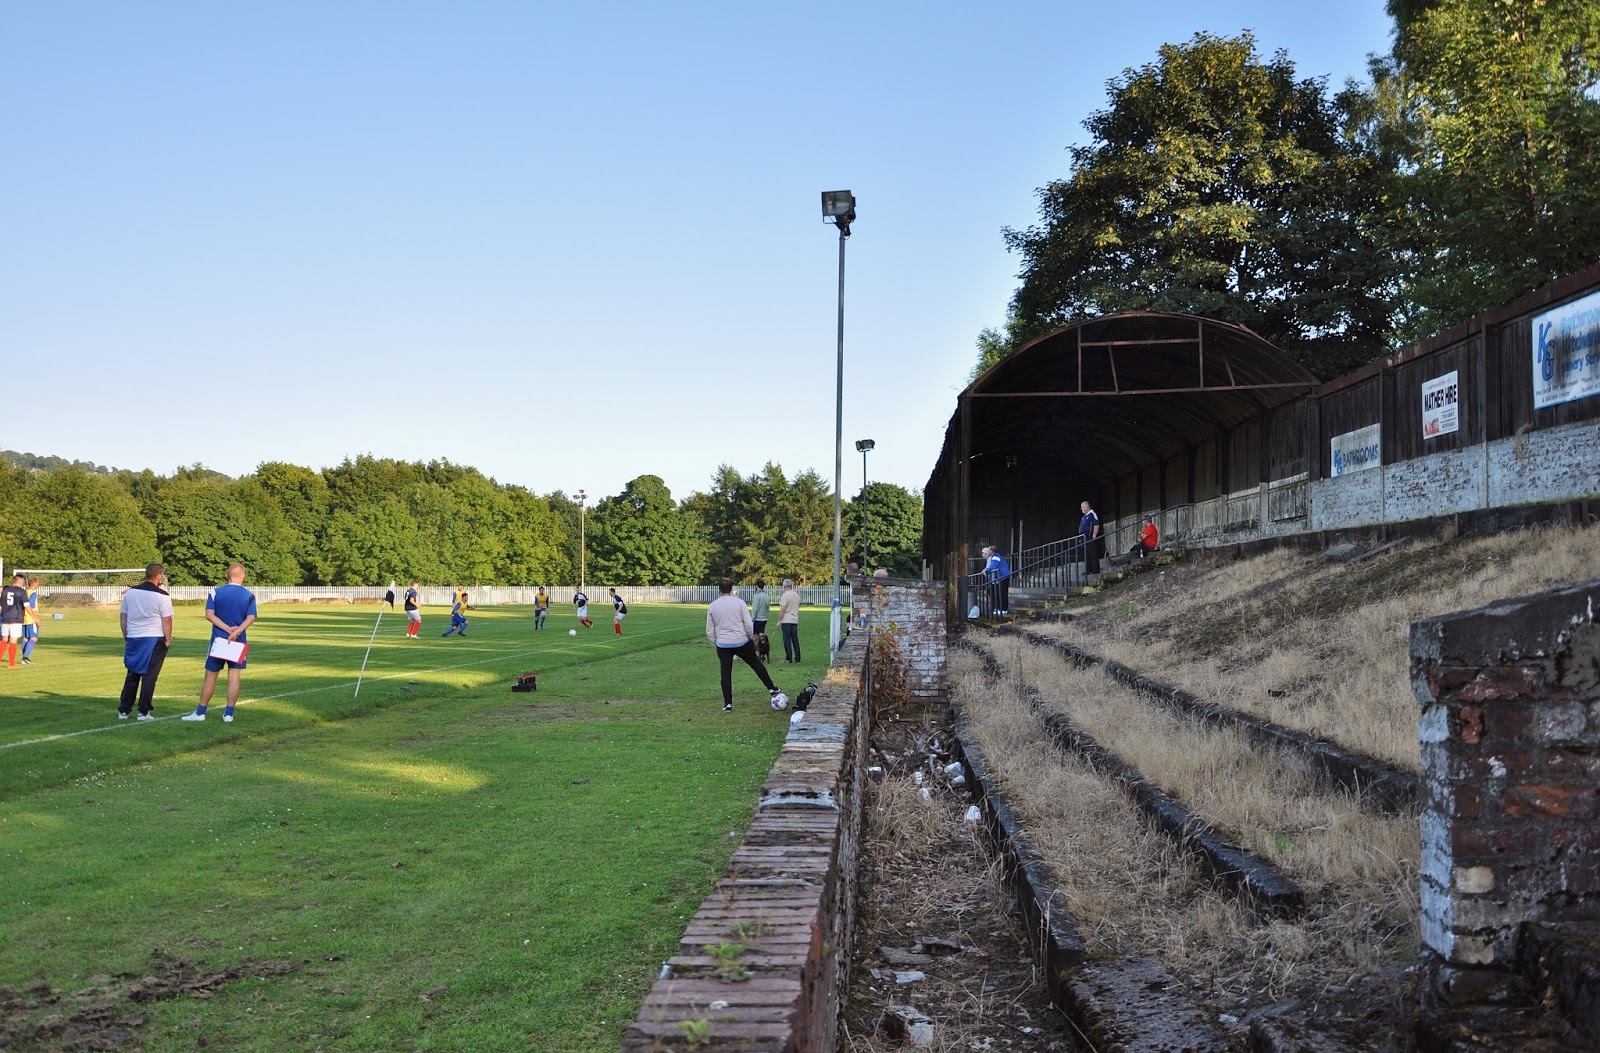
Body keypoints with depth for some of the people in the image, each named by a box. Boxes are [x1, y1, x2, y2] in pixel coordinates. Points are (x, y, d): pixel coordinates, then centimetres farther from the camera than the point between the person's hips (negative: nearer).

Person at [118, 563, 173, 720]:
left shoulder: (130, 592, 6)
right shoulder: (162, 596, -10)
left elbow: (123, 616, 12)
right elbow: (167, 620, -12)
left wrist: (126, 636, 20)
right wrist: (168, 639, -2)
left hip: (132, 638, 5)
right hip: (154, 640, -5)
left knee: (132, 675, 14)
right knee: (149, 676, 1)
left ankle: (123, 710, 17)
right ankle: (144, 712, 2)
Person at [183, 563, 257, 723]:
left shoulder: (215, 593, 0)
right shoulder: (249, 595, 0)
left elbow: (209, 615, -9)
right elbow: (251, 618, -11)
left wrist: (228, 629, -12)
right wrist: (236, 632, -17)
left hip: (218, 639, 0)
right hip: (239, 642, 0)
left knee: (210, 676, 7)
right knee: (234, 677, 2)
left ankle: (200, 712, 12)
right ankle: (229, 714, 1)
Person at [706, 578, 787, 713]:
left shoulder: (712, 606, 0)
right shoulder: (739, 602, -7)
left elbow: (710, 631, 5)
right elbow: (749, 625, -8)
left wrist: (715, 645, 17)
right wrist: (751, 638, 9)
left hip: (723, 645, 1)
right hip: (742, 642, -1)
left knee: (726, 673, 8)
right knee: (757, 664, 16)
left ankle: (727, 704, 7)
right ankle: (773, 689, 26)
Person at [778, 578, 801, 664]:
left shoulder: (785, 596, -13)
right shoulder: (797, 595, 10)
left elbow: (782, 610, -15)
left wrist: (779, 621, -9)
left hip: (786, 621, -7)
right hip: (795, 620, 7)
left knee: (787, 640, -3)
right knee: (795, 640, 11)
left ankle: (789, 658, -3)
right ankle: (797, 658, 13)